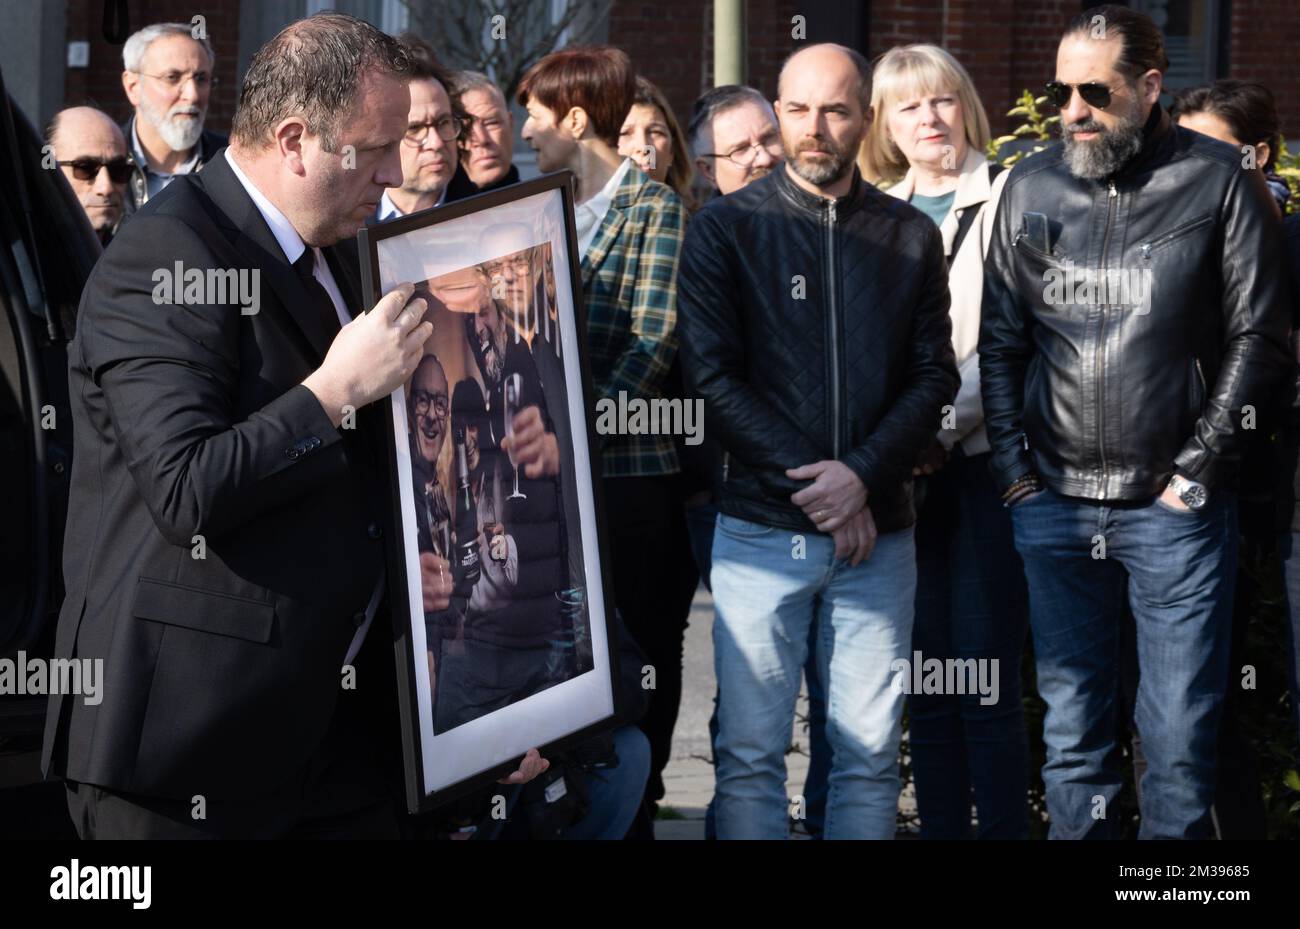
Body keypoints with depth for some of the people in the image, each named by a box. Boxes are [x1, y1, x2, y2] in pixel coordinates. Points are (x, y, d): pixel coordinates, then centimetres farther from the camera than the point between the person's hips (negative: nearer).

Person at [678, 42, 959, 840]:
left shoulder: (911, 236, 9)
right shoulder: (727, 228, 2)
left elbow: (934, 377, 4)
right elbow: (715, 378, -5)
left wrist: (861, 475, -11)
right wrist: (812, 485, -12)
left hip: (878, 531, 2)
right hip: (762, 528, -2)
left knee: (871, 752, 4)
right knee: (751, 752, 0)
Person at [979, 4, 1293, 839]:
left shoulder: (1218, 181, -1)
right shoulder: (1032, 187, 8)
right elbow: (1000, 341, 12)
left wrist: (1198, 470, -7)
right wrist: (1015, 468, 3)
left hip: (1176, 509, -3)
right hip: (1054, 505, 3)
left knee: (1181, 734, 1)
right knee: (1073, 731, 9)